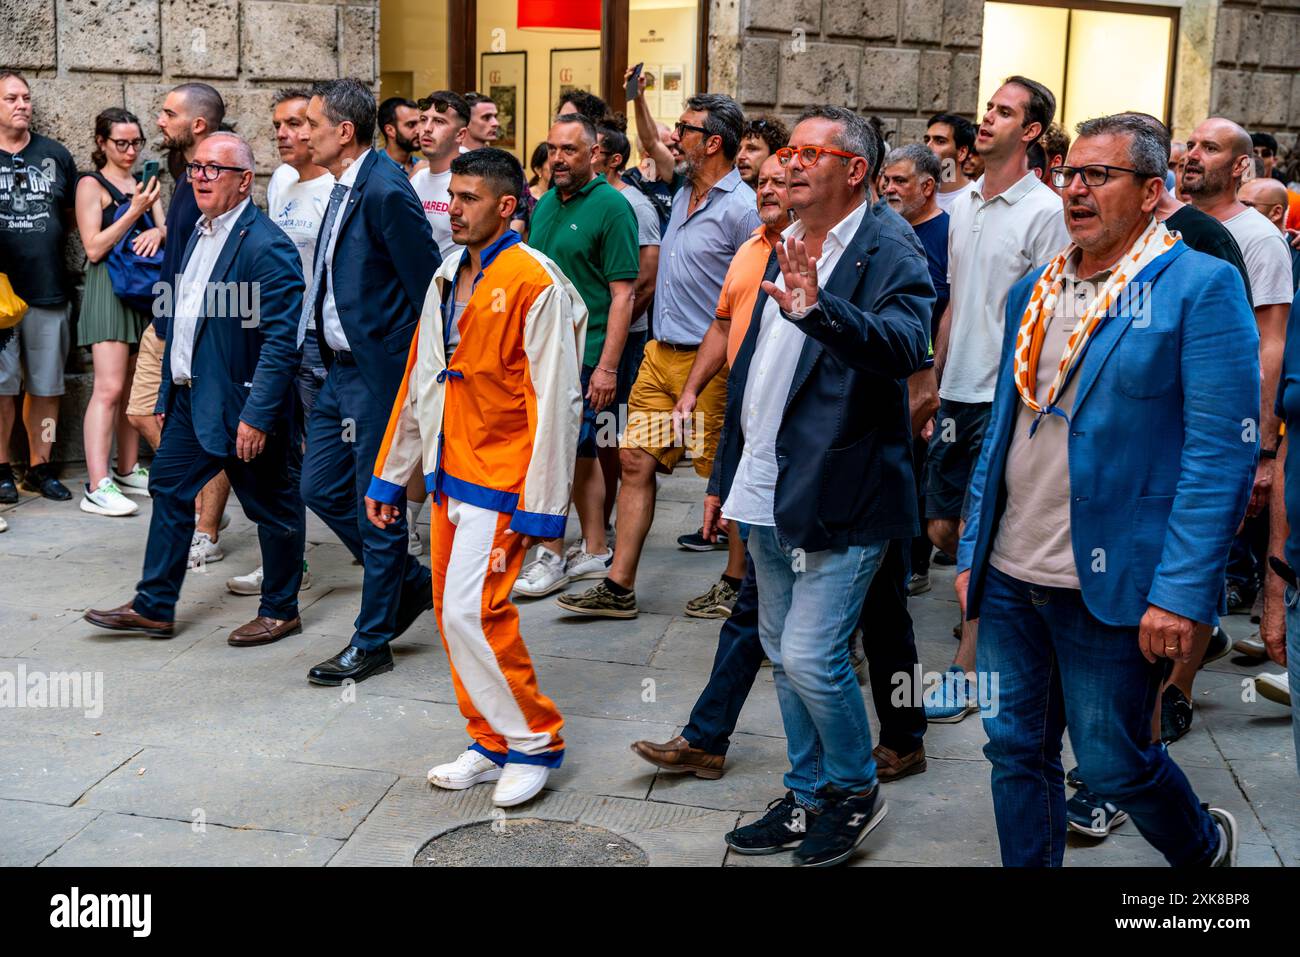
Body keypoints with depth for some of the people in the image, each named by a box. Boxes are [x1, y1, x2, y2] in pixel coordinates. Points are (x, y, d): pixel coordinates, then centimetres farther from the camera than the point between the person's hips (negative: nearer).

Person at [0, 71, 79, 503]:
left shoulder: (55, 155, 9)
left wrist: (44, 239, 3)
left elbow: (74, 213, 17)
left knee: (46, 386, 8)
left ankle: (40, 467, 19)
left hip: (48, 289, 3)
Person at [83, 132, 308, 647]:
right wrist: (169, 391, 19)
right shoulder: (199, 234, 11)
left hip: (240, 404, -9)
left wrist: (257, 414, -25)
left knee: (272, 507, 6)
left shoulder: (266, 247, -19)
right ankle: (153, 607, 24)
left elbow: (281, 341, -23)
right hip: (191, 398, 9)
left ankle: (280, 610, 21)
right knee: (169, 490, 13)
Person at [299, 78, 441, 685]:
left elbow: (428, 287, -18)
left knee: (377, 505, 2)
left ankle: (372, 643, 15)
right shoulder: (345, 189, 11)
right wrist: (329, 356, 17)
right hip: (341, 369, 10)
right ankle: (412, 583, 32)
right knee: (320, 487, 15)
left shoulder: (386, 192, -18)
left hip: (379, 374, -10)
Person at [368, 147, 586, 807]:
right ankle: (494, 743, 24)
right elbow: (418, 381, 18)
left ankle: (534, 742, 7)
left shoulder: (534, 283, -13)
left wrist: (539, 507, -17)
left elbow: (556, 401, -15)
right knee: (453, 614, 10)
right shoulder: (448, 278, 13)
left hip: (498, 480, -8)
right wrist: (389, 475, 18)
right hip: (449, 475, 8)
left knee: (471, 611, -12)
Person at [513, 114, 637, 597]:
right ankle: (595, 551, 22)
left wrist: (608, 365, -18)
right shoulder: (546, 203, 13)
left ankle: (551, 556, 5)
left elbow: (622, 293, -13)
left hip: (582, 354, -7)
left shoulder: (611, 205, -10)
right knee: (580, 452, 13)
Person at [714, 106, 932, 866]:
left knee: (812, 657, -10)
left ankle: (857, 790, 16)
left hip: (840, 495, -9)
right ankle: (809, 797, 33)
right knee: (784, 656, 16)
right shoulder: (789, 247, 14)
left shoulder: (888, 251, -12)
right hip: (770, 492, 9)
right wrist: (726, 476, 20)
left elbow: (907, 345, -31)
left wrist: (819, 309, -45)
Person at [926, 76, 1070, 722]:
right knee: (941, 529, 10)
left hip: (1004, 399, -7)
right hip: (956, 395, 7)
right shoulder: (964, 203, 12)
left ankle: (965, 673, 7)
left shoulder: (1043, 210, -9)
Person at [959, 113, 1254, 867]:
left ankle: (1206, 848, 37)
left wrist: (1182, 591, -19)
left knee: (1113, 763, 7)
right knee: (1016, 750, 12)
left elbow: (1223, 451, -14)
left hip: (1111, 583, -6)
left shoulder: (1201, 287, -9)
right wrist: (973, 550, 13)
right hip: (1012, 578, 6)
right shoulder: (1033, 293, 11)